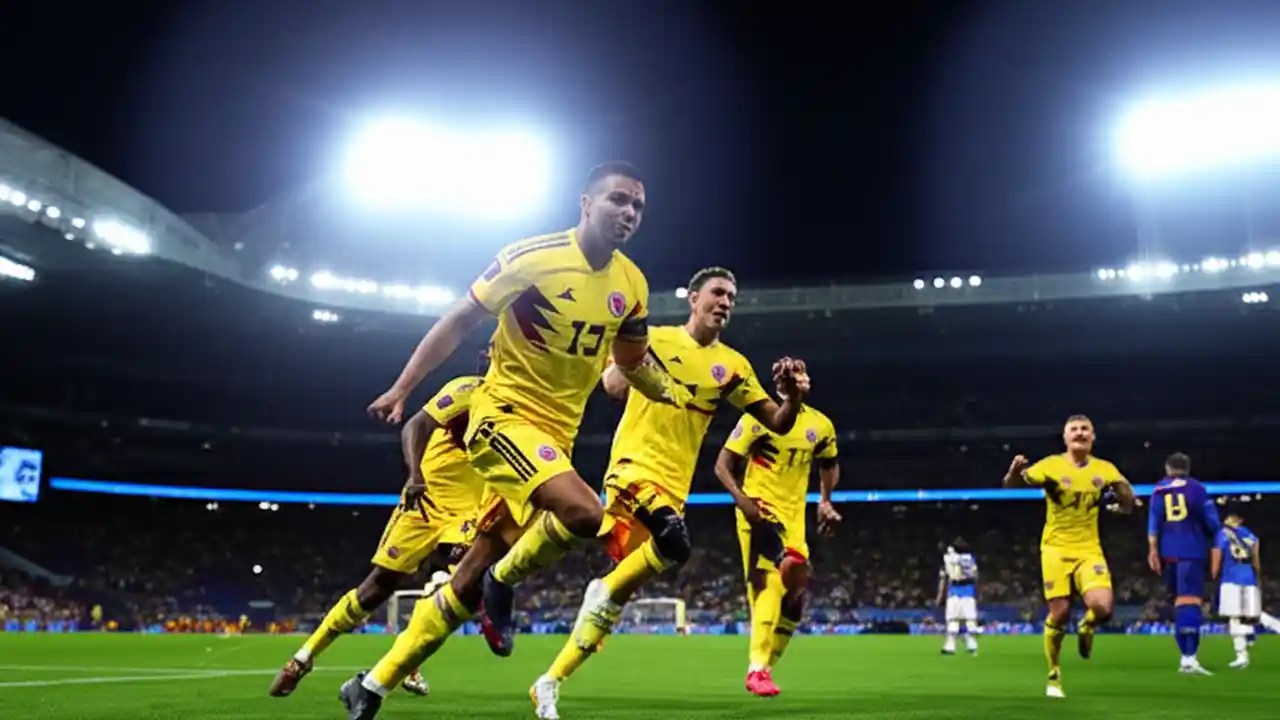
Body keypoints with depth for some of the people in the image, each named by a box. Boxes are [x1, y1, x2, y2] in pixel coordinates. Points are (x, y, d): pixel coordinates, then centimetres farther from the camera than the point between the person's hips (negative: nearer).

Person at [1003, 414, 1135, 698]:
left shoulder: (1105, 470, 4)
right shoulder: (1051, 466, -6)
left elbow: (1128, 505, 13)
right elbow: (1011, 484, -12)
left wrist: (1124, 494, -11)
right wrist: (1014, 472, -36)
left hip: (1089, 550, 2)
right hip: (1056, 548, -2)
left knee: (1103, 607, -19)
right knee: (1059, 613, -6)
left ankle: (1086, 627, 20)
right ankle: (1054, 676, 17)